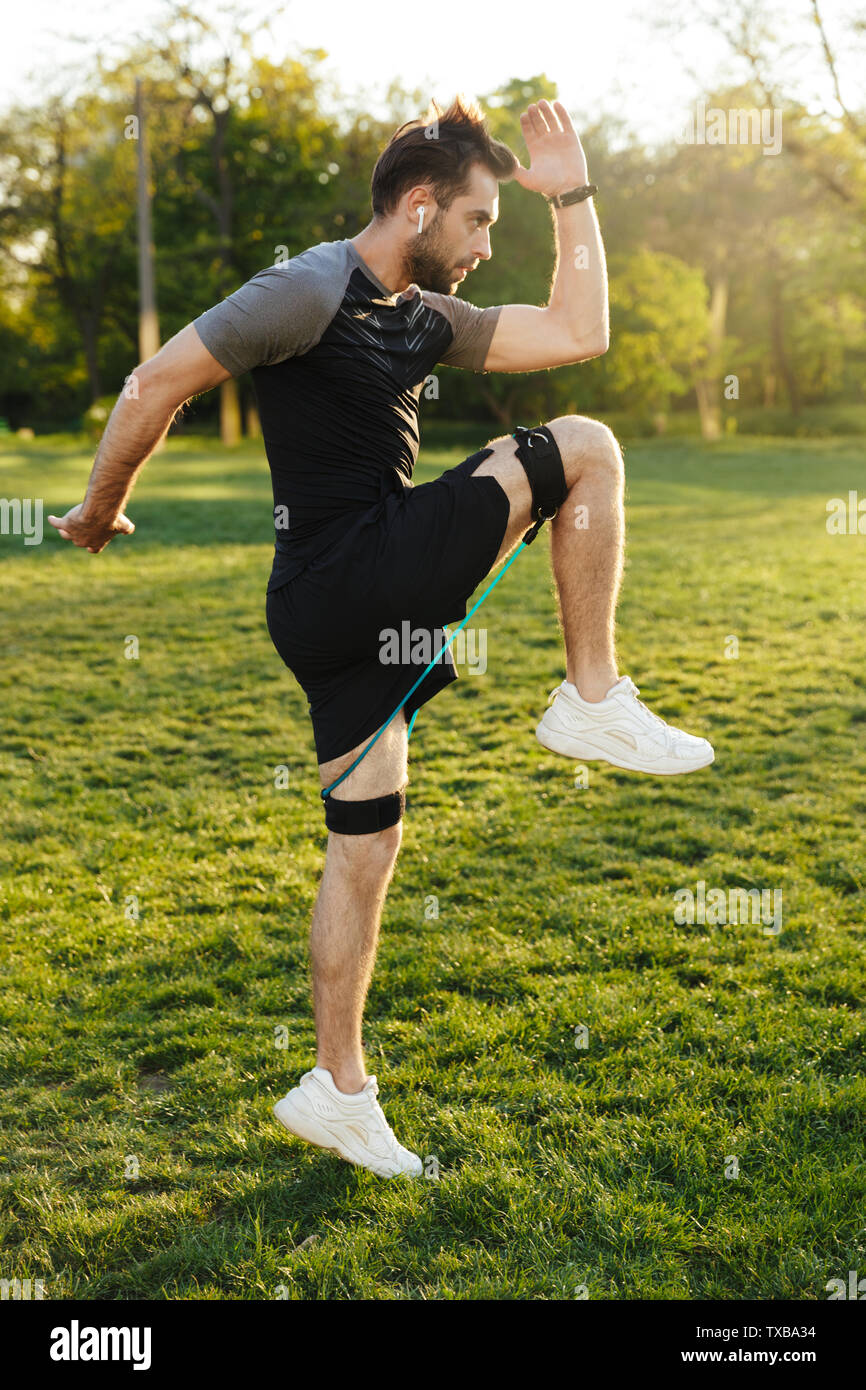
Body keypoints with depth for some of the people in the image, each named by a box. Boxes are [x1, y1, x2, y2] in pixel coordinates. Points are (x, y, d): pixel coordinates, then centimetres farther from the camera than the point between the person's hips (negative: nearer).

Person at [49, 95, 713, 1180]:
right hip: (352, 575, -9)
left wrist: (572, 196, 19)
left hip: (352, 604, 9)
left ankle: (337, 1090, 20)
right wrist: (101, 512, -1)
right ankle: (593, 702, -2)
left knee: (365, 840, 11)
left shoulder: (422, 318, 17)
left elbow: (577, 333, 19)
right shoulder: (312, 290, -11)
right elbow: (159, 384, -10)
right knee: (584, 447, -4)